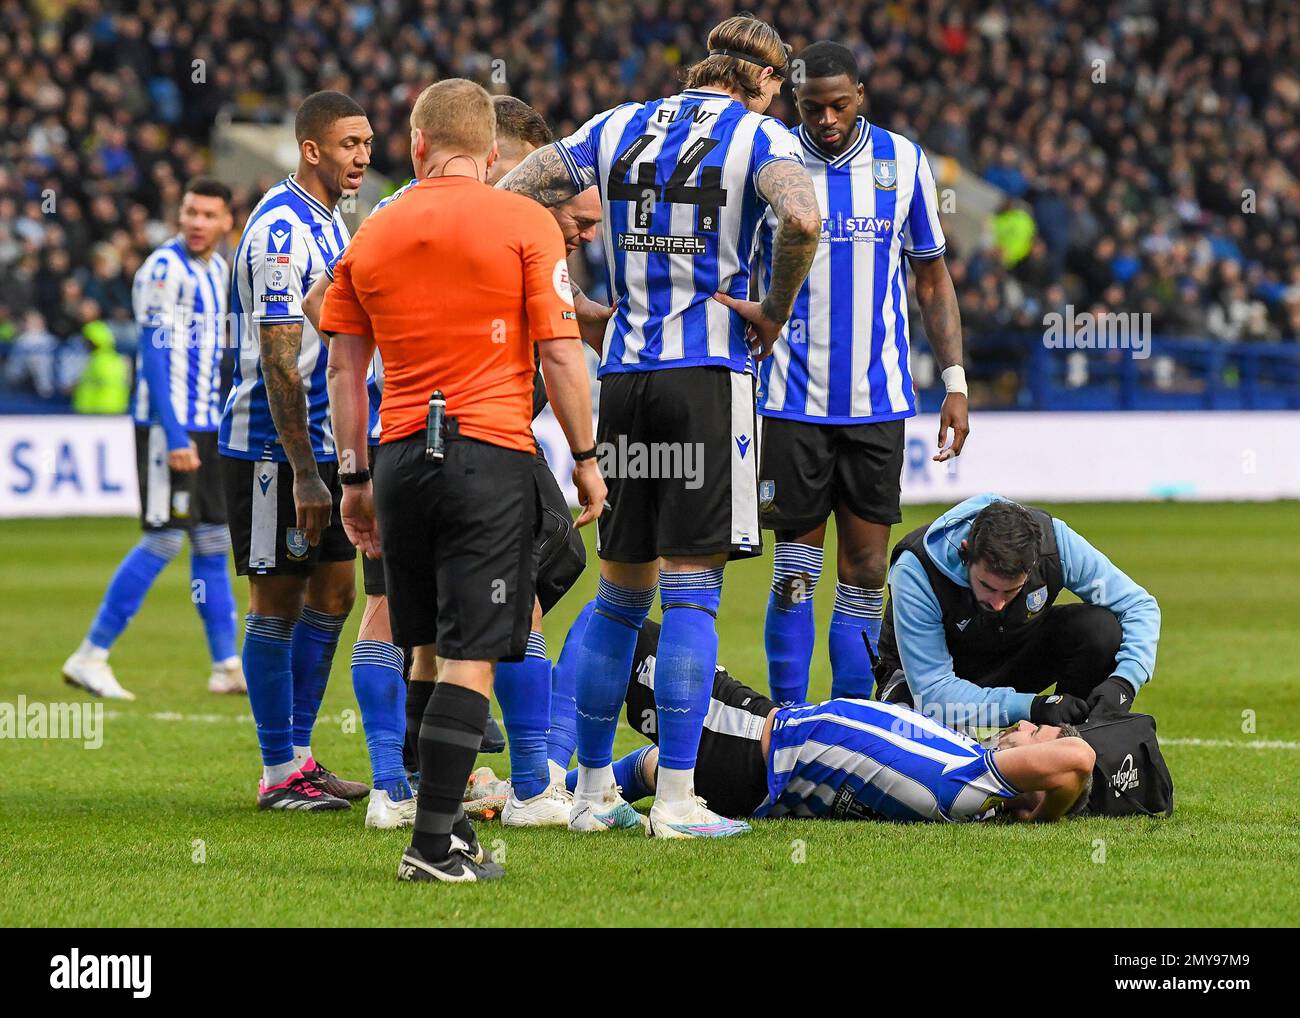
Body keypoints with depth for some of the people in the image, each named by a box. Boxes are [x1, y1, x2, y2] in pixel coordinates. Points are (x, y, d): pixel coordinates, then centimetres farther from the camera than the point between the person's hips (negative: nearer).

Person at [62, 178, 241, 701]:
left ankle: (227, 666, 12)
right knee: (163, 541, -10)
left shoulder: (217, 270, 14)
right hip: (167, 424, -8)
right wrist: (174, 437, -23)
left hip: (205, 425, 8)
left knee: (213, 540, 8)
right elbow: (156, 357, -18)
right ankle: (90, 656, -4)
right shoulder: (164, 270, -13)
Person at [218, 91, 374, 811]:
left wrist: (340, 460, 21)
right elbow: (280, 362, -22)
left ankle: (299, 754, 18)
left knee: (334, 592, 10)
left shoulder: (331, 223, 13)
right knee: (277, 602, -3)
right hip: (272, 447, -9)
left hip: (321, 442, 9)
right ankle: (280, 773, 3)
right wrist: (302, 476, -24)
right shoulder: (280, 231, -18)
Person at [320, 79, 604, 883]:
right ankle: (436, 842, -11)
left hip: (401, 455, 4)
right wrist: (586, 458, 3)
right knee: (470, 657, -5)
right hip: (492, 454, -4)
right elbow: (560, 354, -5)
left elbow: (345, 366, 12)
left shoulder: (372, 235, 9)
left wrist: (353, 477, 18)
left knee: (431, 651, 16)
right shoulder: (523, 223, -2)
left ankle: (444, 822, 21)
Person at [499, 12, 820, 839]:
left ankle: (593, 790, 16)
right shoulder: (759, 136, -2)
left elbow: (508, 195, 10)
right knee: (691, 590, -4)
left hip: (624, 375, 5)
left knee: (621, 592, 13)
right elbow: (803, 219, -22)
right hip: (709, 372, -5)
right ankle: (677, 800, -6)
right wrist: (777, 311, -6)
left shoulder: (618, 128, 13)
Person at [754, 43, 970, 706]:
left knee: (866, 569, 2)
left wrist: (955, 381, 6)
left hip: (878, 400, 2)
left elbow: (931, 278, 13)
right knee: (795, 570, -1)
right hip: (795, 400, -2)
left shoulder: (902, 160, 5)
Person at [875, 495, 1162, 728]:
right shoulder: (916, 571, -36)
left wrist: (1123, 683, -35)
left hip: (1019, 655, 3)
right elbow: (932, 690, -36)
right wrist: (1031, 707, -45)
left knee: (1101, 628, -26)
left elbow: (1139, 606, -16)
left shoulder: (1055, 541, -28)